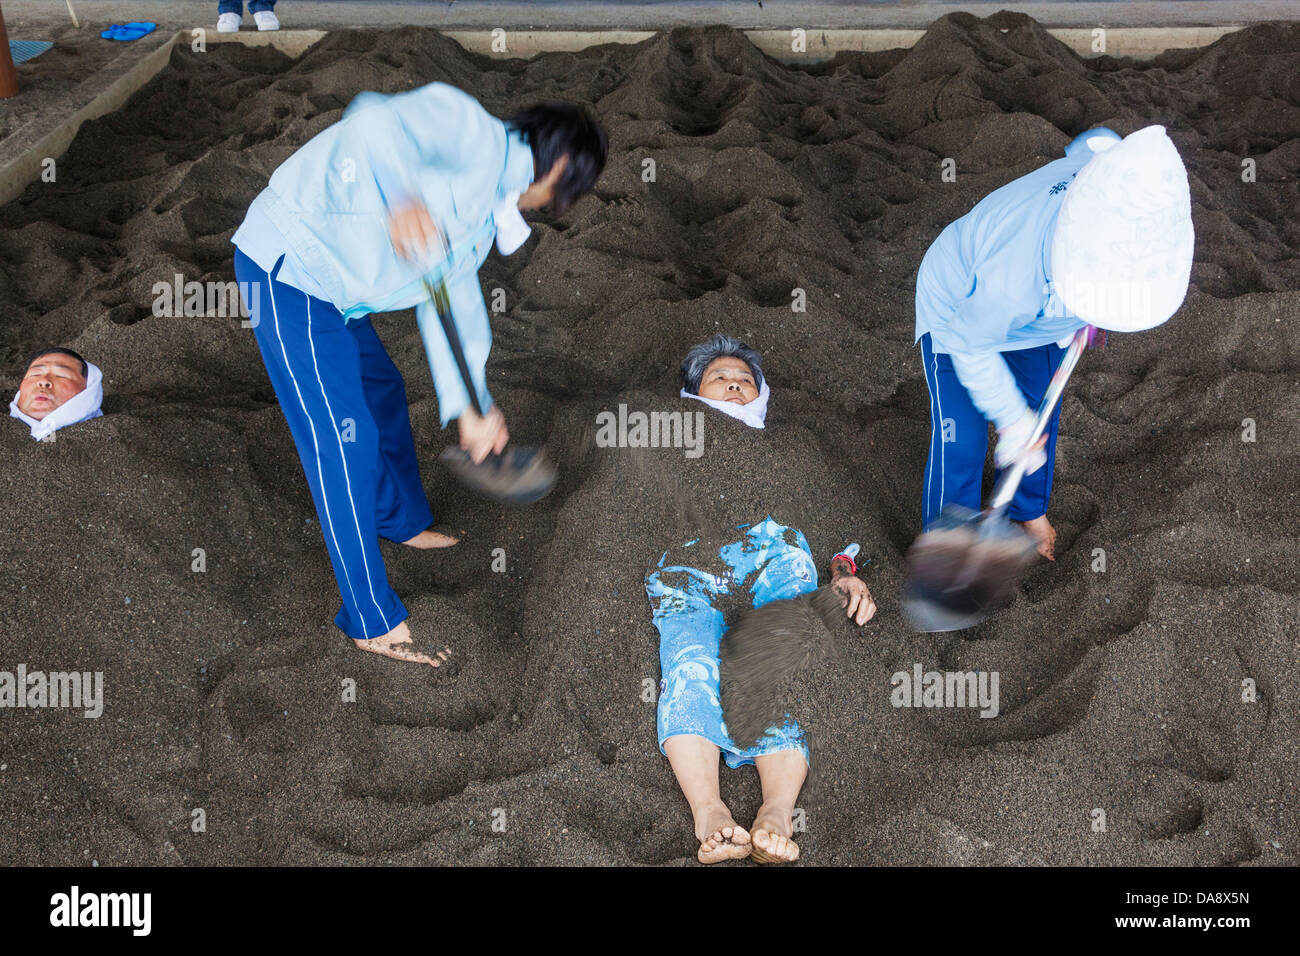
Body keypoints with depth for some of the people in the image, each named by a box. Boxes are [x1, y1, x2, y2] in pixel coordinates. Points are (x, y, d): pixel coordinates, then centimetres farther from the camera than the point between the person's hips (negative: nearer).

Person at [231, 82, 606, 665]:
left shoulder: (486, 216, 15)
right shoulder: (472, 130, -15)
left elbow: (455, 301, 16)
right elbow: (376, 122, -33)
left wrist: (468, 407, 11)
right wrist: (401, 198, -54)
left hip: (330, 283, 11)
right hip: (286, 263, -11)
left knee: (383, 394, 26)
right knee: (343, 437, -10)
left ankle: (403, 523, 52)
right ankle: (373, 622, 0)